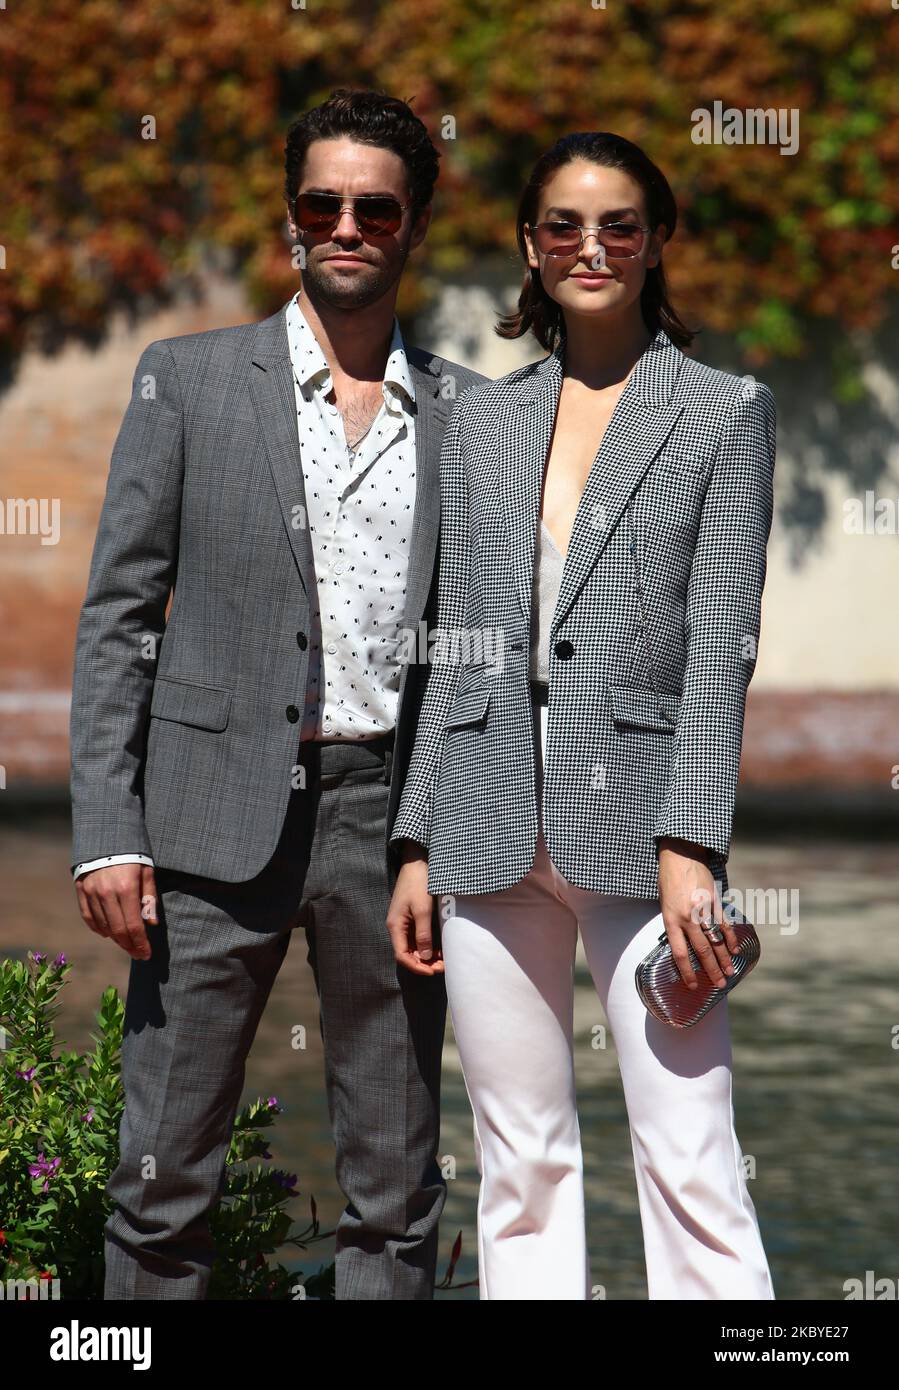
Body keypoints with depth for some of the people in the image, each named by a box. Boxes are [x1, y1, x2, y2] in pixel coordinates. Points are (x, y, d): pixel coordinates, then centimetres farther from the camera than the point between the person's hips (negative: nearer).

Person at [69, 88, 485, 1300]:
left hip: (394, 807, 2)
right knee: (167, 1172, -1)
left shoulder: (466, 414, 9)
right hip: (221, 810, -2)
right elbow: (119, 614, 2)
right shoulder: (189, 379, 5)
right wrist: (106, 833, -7)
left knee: (398, 1190, 7)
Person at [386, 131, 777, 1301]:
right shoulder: (484, 423, 14)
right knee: (521, 1163, 7)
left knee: (691, 1165, -9)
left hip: (639, 819, -4)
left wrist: (689, 847, -13)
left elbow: (722, 646, -4)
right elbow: (457, 646, 15)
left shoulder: (725, 414, 3)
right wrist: (417, 845, 10)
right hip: (495, 829, 4)